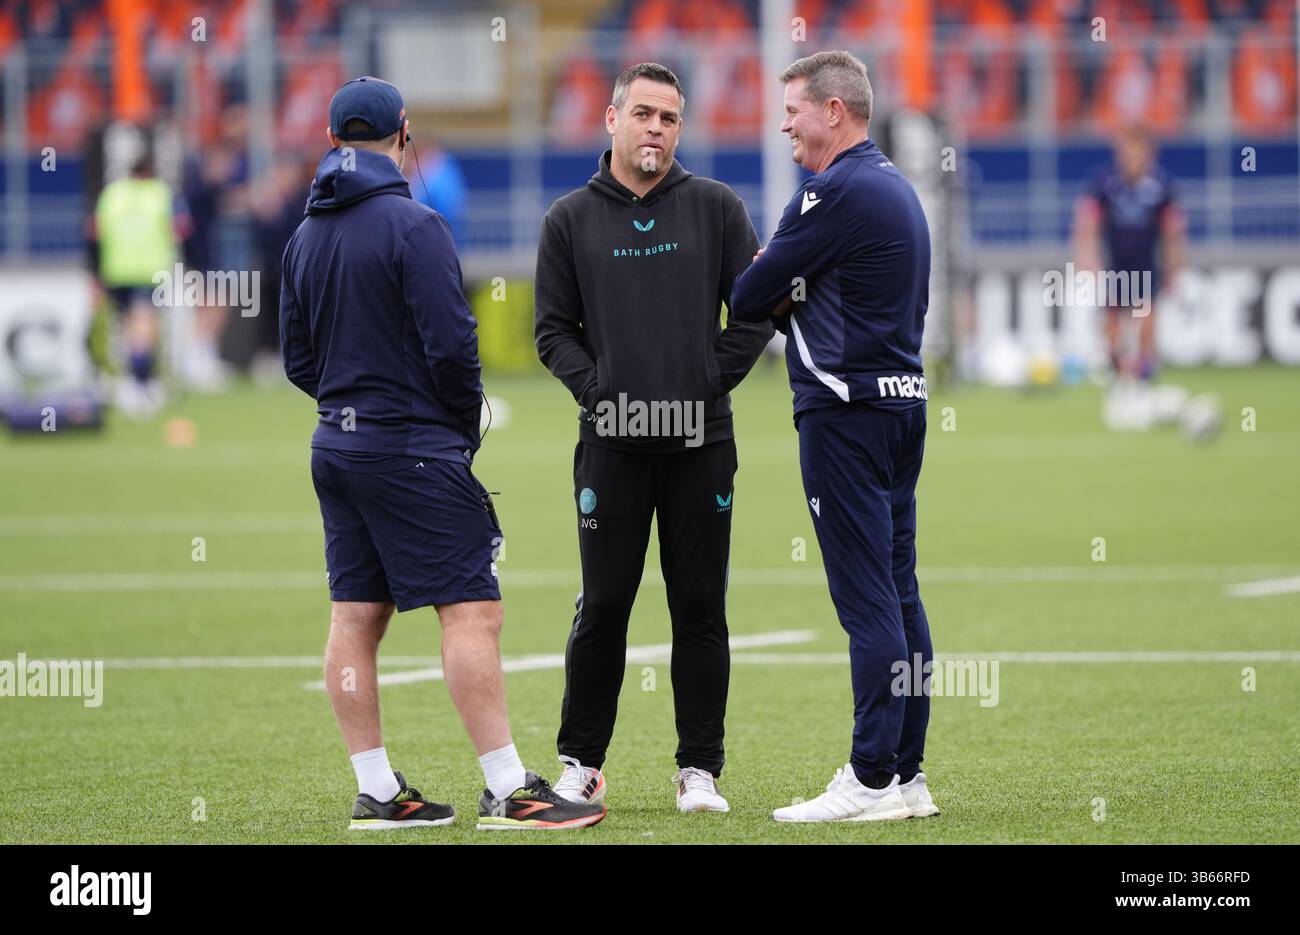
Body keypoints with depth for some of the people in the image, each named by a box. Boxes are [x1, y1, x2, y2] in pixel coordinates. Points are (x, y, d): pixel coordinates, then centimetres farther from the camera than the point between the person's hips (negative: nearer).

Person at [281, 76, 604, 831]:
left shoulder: (306, 236, 11)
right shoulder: (412, 224, -13)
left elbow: (298, 359, 15)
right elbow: (452, 344, -16)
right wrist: (465, 428, -1)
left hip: (336, 448, 8)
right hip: (412, 450, -8)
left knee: (356, 618, 8)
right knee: (472, 609, -7)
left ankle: (377, 790, 10)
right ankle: (509, 790, -10)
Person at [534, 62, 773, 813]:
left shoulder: (716, 208, 4)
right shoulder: (571, 219, 5)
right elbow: (555, 328, 7)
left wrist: (715, 380, -6)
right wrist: (596, 388, -7)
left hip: (700, 442, 0)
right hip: (611, 442, 0)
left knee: (701, 608, 3)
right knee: (603, 605, 2)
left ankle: (700, 767, 9)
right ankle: (581, 763, 12)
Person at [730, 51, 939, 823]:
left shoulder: (837, 191, -14)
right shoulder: (897, 186, 16)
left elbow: (751, 295, -9)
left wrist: (766, 299, 12)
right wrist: (790, 301, 8)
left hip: (846, 410, -10)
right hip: (903, 401, 10)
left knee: (866, 596, -9)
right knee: (898, 592, 10)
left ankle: (874, 780, -9)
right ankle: (908, 773, 12)